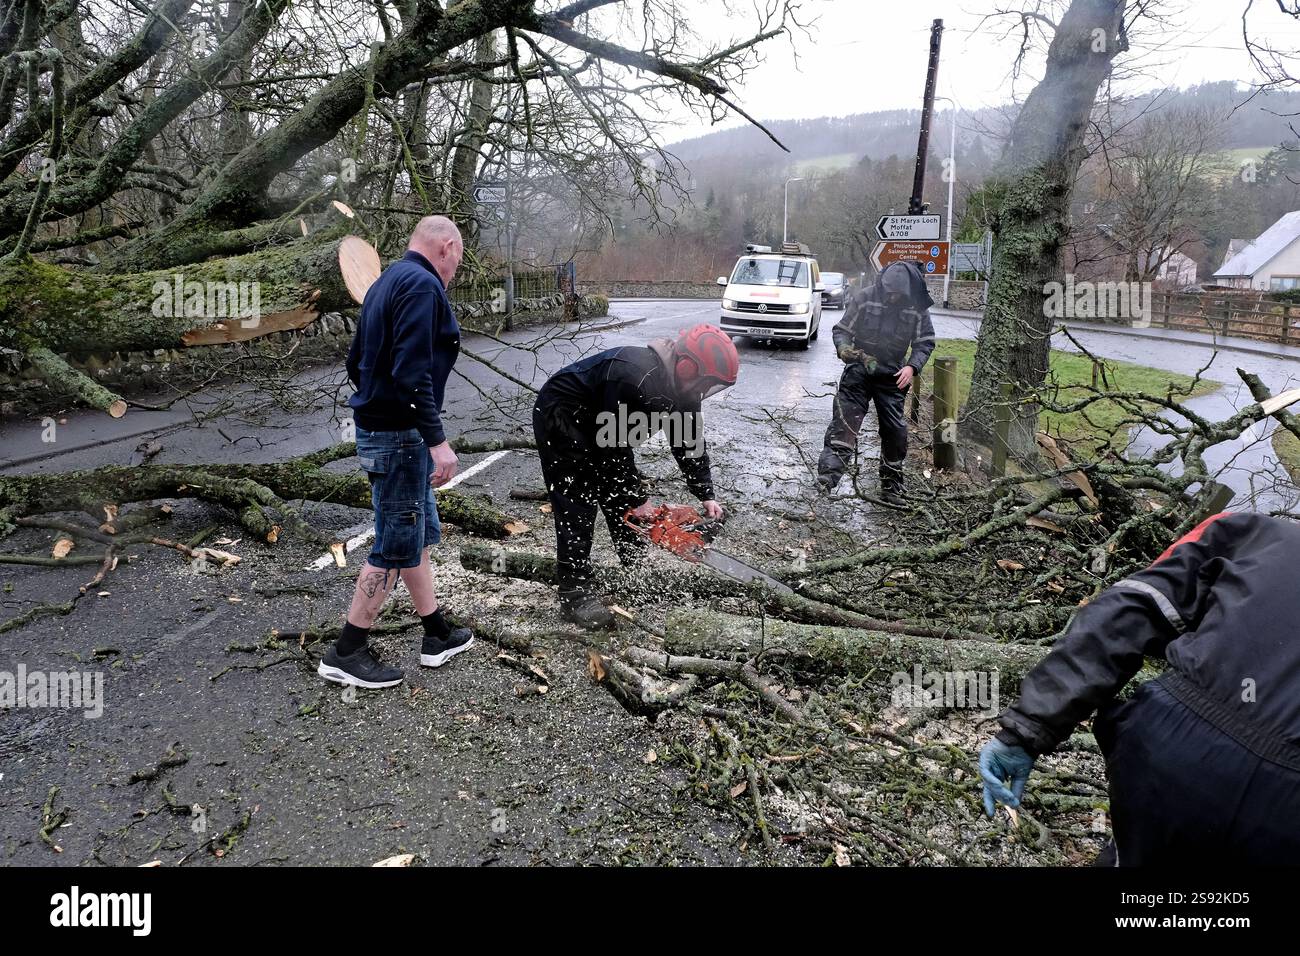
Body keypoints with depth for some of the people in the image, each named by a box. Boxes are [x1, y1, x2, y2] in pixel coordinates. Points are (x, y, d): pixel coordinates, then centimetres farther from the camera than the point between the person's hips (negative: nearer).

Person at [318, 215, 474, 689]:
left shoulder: (387, 282, 17)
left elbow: (356, 363, 20)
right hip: (401, 433, -10)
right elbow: (412, 372, -25)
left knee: (420, 533, 17)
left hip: (377, 425, 11)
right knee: (397, 545, -1)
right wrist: (437, 440, -25)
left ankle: (438, 635, 28)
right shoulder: (423, 285, -15)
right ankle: (346, 653, 9)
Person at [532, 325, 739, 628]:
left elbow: (689, 441, -2)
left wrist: (706, 496, -6)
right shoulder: (637, 379, -38)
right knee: (577, 505, -11)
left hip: (598, 423, 9)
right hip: (560, 418, -9)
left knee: (622, 498, 9)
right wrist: (637, 500, -23)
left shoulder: (681, 385, -9)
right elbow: (616, 445, -31)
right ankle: (574, 592, -5)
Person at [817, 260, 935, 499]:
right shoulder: (863, 298, -9)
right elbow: (841, 329, -3)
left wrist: (912, 366, -14)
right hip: (859, 371, -2)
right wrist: (843, 348, -24)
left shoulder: (918, 308, -4)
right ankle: (827, 475, -16)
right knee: (845, 420, -13)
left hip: (893, 377, 2)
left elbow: (925, 342, 3)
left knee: (895, 429, 4)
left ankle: (891, 481, 22)